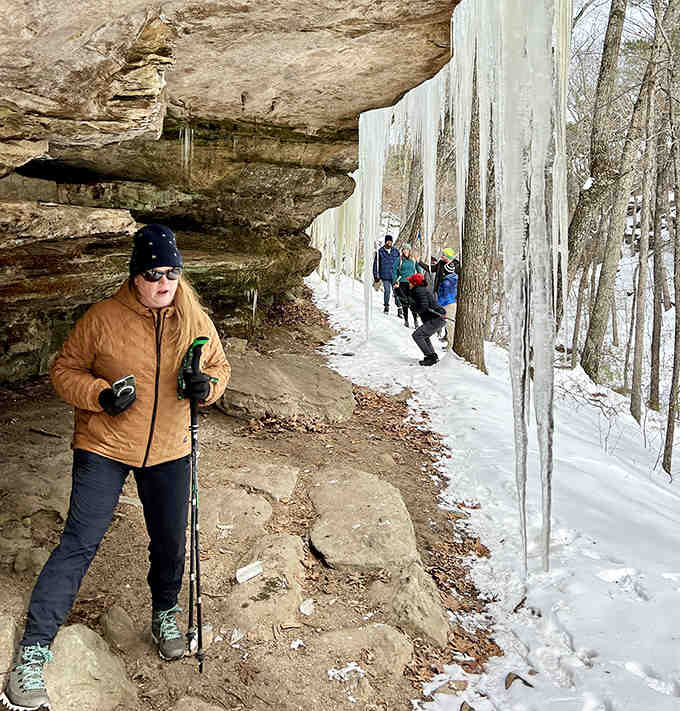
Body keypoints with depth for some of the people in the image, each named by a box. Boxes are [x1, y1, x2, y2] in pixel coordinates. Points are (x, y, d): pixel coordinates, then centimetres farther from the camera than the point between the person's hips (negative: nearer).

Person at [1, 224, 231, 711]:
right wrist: (100, 396, -20)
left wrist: (207, 385, -12)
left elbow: (219, 366, 11)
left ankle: (165, 613, 43)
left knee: (171, 542, 13)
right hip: (104, 449, -3)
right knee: (80, 543, -6)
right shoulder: (103, 318, -11)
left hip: (168, 451, 4)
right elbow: (65, 370, -1)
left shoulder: (196, 321, -1)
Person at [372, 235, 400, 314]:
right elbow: (376, 263, 9)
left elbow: (399, 263, 16)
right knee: (387, 291, -6)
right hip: (384, 275, -1)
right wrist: (375, 275, 6)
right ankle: (386, 306, 12)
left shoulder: (396, 251, 8)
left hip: (394, 275, 1)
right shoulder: (380, 251, 3)